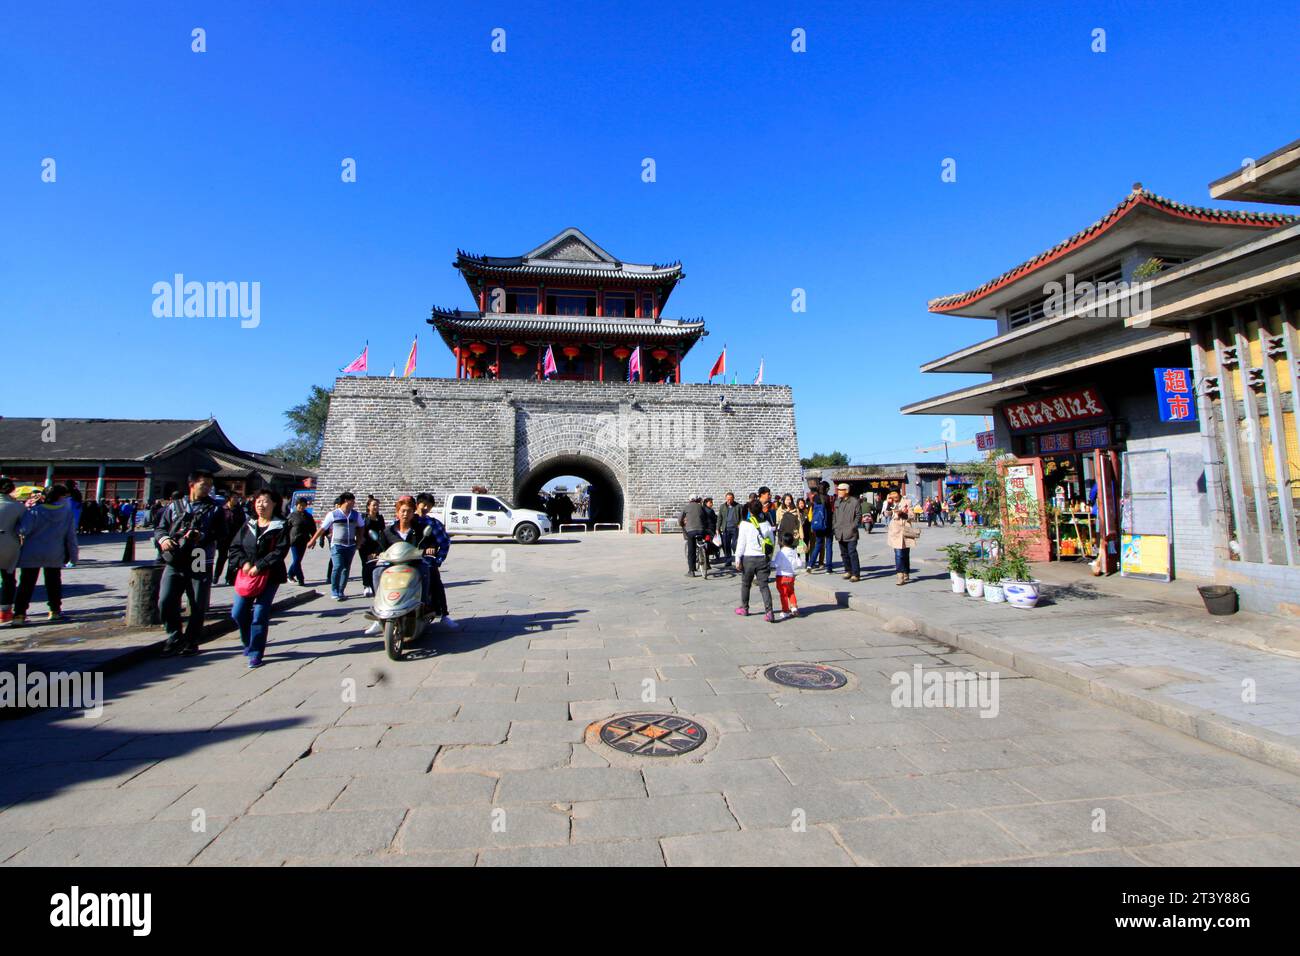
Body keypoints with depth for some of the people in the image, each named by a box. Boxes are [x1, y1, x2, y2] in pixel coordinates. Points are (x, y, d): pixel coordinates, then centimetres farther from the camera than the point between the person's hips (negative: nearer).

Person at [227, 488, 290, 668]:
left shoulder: (280, 527, -5)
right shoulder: (247, 525, 9)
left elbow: (280, 551, -13)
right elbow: (235, 546, 7)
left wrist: (259, 566, -19)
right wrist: (243, 563, -10)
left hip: (269, 577, -5)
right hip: (246, 574, 5)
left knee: (260, 615, -4)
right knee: (238, 613, 5)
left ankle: (255, 653, 7)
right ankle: (249, 643, 30)